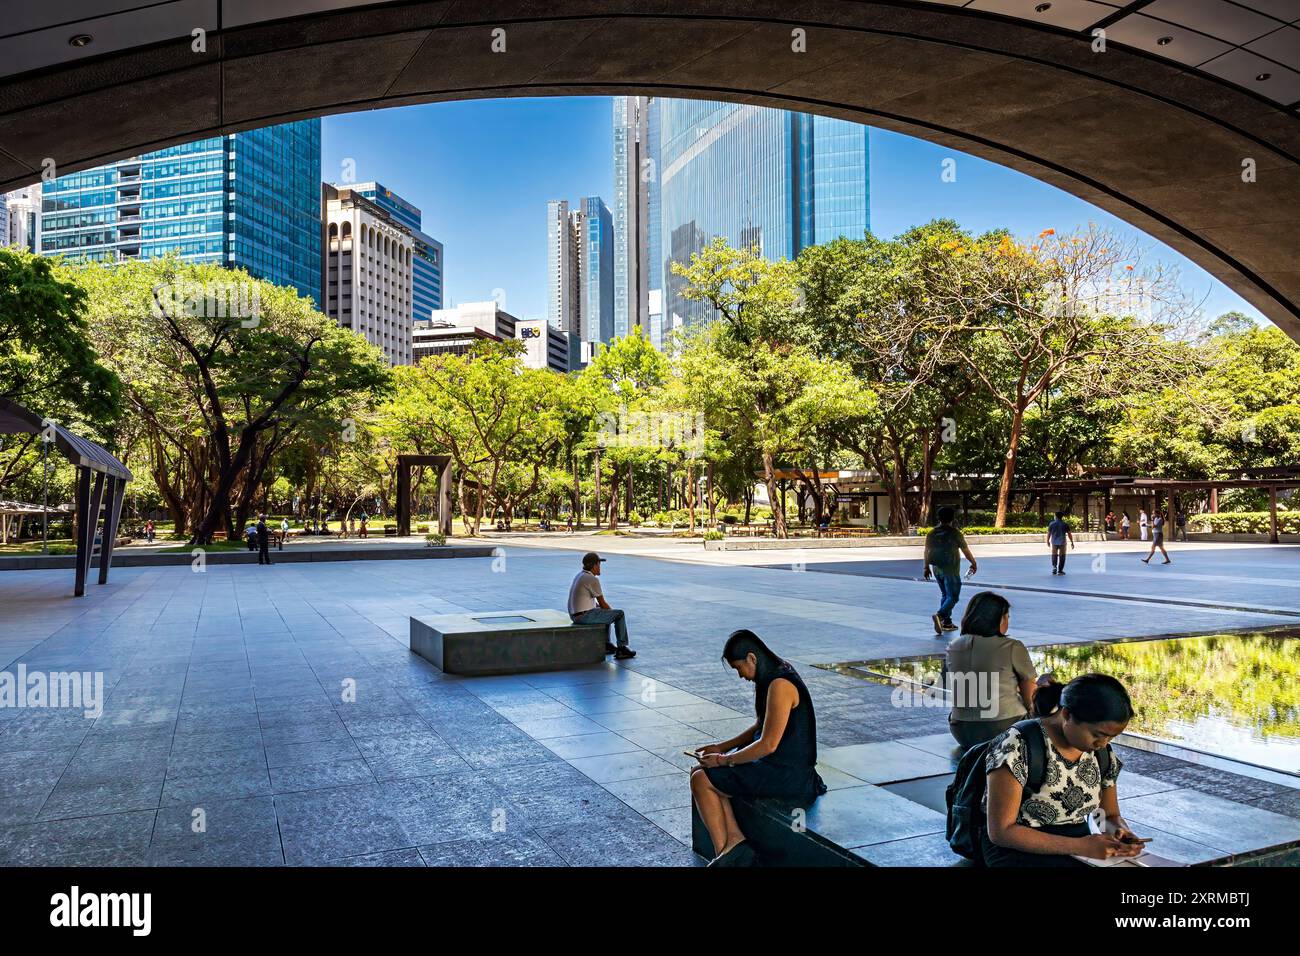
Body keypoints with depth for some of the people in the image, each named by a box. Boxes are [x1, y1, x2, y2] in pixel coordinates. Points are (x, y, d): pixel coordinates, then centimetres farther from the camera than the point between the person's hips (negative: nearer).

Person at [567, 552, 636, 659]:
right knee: (620, 614, 0)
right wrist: (612, 611, 10)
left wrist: (609, 610, 18)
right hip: (585, 616, -10)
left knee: (606, 611, 32)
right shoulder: (593, 579, -16)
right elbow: (603, 603, -10)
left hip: (575, 615, 10)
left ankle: (606, 645, 35)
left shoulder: (579, 575, 13)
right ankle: (622, 648, 8)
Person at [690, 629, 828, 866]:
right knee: (701, 771, 7)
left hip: (787, 773, -10)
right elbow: (761, 728, 17)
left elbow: (768, 744, -23)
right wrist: (722, 747, 10)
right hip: (777, 761, 10)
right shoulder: (773, 676, 8)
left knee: (701, 780, -7)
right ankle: (734, 843, 0)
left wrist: (722, 760, -12)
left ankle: (725, 850, 2)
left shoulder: (780, 685, -22)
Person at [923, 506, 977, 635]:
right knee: (953, 597, -3)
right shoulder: (955, 533, -10)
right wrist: (973, 564, 12)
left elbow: (927, 551, 9)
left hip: (937, 569, 6)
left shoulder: (932, 533, 3)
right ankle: (939, 615, -26)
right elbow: (966, 551, -3)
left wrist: (926, 567, 19)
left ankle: (947, 622, 20)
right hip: (950, 570, -6)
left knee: (945, 595, 19)